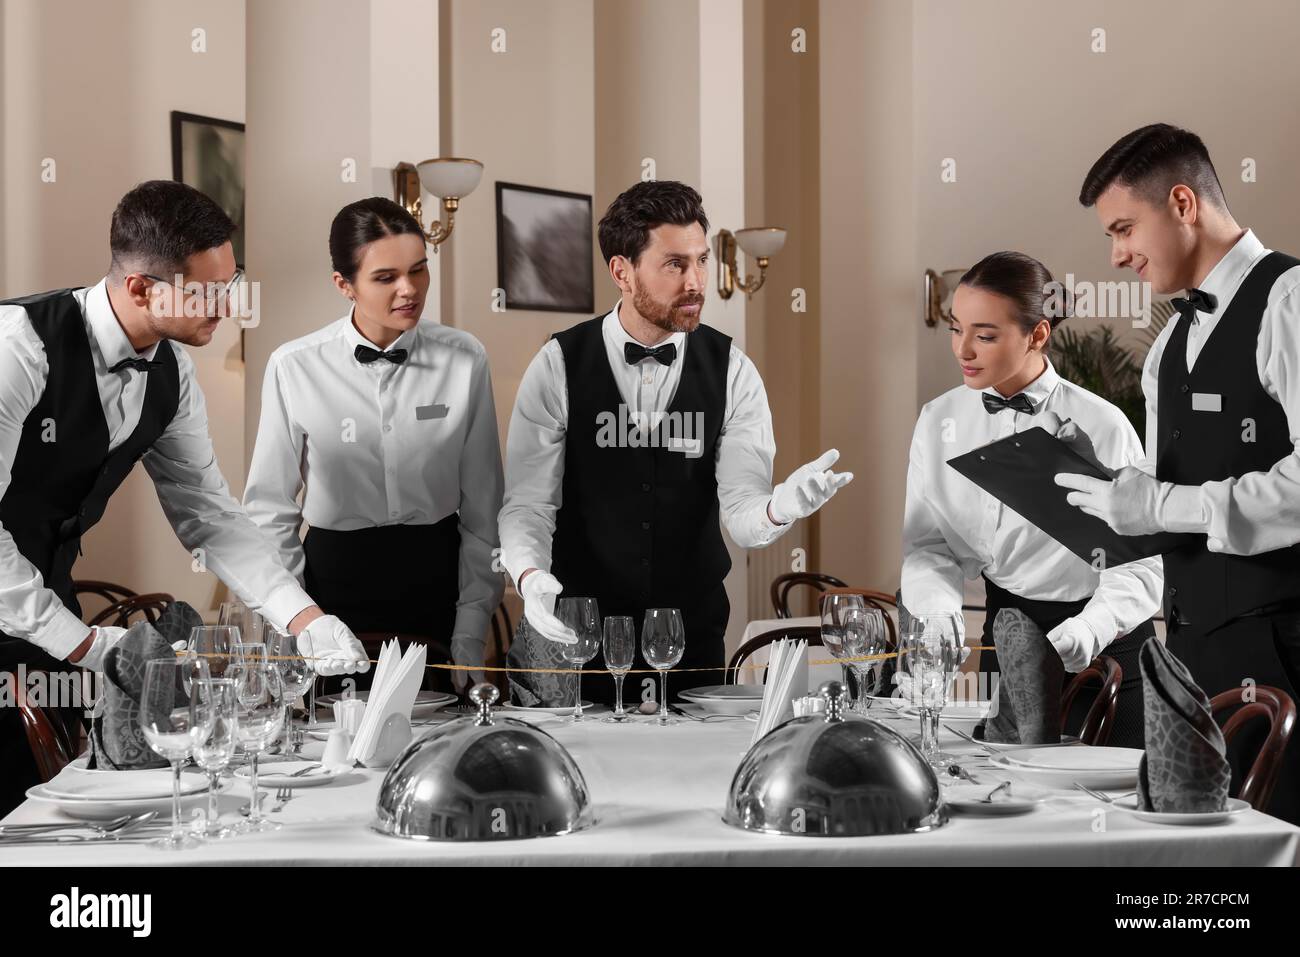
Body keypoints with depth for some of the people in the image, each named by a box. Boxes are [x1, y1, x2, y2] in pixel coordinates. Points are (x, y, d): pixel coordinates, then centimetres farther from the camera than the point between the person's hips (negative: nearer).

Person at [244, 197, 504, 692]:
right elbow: (270, 510, 0)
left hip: (436, 578, 1)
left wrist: (469, 636, -4)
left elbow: (482, 507, -2)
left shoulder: (464, 359, -6)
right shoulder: (294, 367, -8)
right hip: (334, 580, -1)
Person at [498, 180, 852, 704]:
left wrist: (781, 506, -34)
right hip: (581, 634, -1)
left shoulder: (731, 372, -4)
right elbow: (527, 503, -9)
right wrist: (531, 575, -29)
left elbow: (742, 516, -11)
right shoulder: (557, 367, -8)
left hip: (695, 629, 2)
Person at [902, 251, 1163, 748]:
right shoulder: (939, 422, -3)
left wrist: (1078, 638, -33)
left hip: (1103, 647, -4)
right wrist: (942, 619, -22)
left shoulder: (1101, 427, -17)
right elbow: (927, 549, -3)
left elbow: (1136, 570, -18)